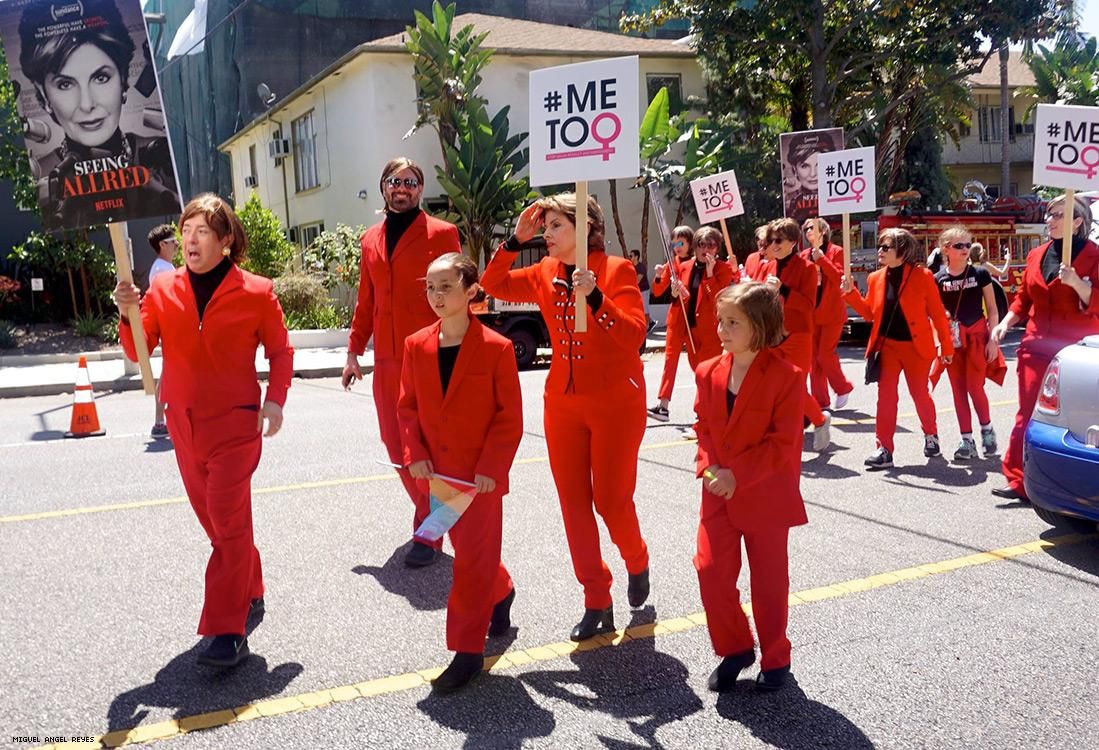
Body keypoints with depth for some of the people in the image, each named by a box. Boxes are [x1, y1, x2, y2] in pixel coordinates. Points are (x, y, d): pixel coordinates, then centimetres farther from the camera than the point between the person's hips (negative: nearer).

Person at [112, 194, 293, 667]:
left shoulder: (256, 291, -5)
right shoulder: (164, 288, 4)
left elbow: (280, 350, 3)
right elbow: (138, 351, 0)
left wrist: (275, 399, -10)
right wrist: (128, 314, -18)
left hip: (235, 422, -5)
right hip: (184, 423, 5)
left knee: (228, 523, -9)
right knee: (213, 519, 14)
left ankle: (228, 632, -6)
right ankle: (250, 595, 32)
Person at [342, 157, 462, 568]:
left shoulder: (441, 233, -1)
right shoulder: (370, 240, 15)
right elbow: (366, 301, 18)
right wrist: (354, 351, 14)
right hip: (387, 361, 6)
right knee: (396, 446, 11)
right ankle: (431, 514, 29)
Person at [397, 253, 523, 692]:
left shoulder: (496, 348, -13)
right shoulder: (416, 346, 1)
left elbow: (510, 417, -10)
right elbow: (408, 407, 7)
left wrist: (490, 469, -16)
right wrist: (415, 454, -5)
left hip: (481, 474, -5)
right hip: (439, 472, 5)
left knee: (473, 557, -2)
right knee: (467, 549, 19)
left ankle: (468, 651, 7)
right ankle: (501, 593, 48)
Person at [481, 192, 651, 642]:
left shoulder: (616, 270, -11)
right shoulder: (545, 274, 5)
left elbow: (634, 335, -21)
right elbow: (492, 285, 8)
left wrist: (595, 296, -32)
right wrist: (515, 240, -3)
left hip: (616, 403, -5)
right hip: (563, 403, 5)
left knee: (611, 501, -1)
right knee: (573, 503, 5)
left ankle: (636, 562, 33)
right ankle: (596, 602, 16)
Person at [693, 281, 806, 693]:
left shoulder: (785, 376, -13)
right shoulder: (709, 372, 3)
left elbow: (783, 443, -16)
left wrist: (737, 475, -20)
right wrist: (709, 468, -8)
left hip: (765, 495, -4)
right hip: (718, 493, 4)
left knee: (769, 580, 8)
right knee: (710, 570, -2)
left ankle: (775, 658, 28)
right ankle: (734, 649, 19)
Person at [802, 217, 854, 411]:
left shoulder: (836, 251, -3)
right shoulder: (805, 255, 11)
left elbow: (839, 277, -16)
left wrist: (821, 258, -18)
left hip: (831, 312, -5)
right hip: (811, 312, 5)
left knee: (825, 354, -10)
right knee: (814, 358, 5)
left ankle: (843, 387, 15)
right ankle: (820, 401, 11)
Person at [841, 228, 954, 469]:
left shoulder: (922, 276, -8)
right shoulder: (876, 278, 4)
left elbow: (937, 313, -5)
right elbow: (869, 313, 10)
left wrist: (946, 346, -3)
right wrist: (851, 292, -3)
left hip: (916, 346, -3)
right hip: (887, 345, 3)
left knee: (920, 394, 9)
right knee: (885, 396, 0)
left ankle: (931, 436, 35)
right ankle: (884, 449, 3)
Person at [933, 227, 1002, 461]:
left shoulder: (980, 274, -1)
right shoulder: (938, 280, 1)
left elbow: (992, 310, 2)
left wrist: (993, 340, -5)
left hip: (977, 336, -2)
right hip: (951, 340, 2)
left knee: (975, 387, -7)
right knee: (958, 390, 4)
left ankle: (987, 428, 17)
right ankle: (967, 440, 11)